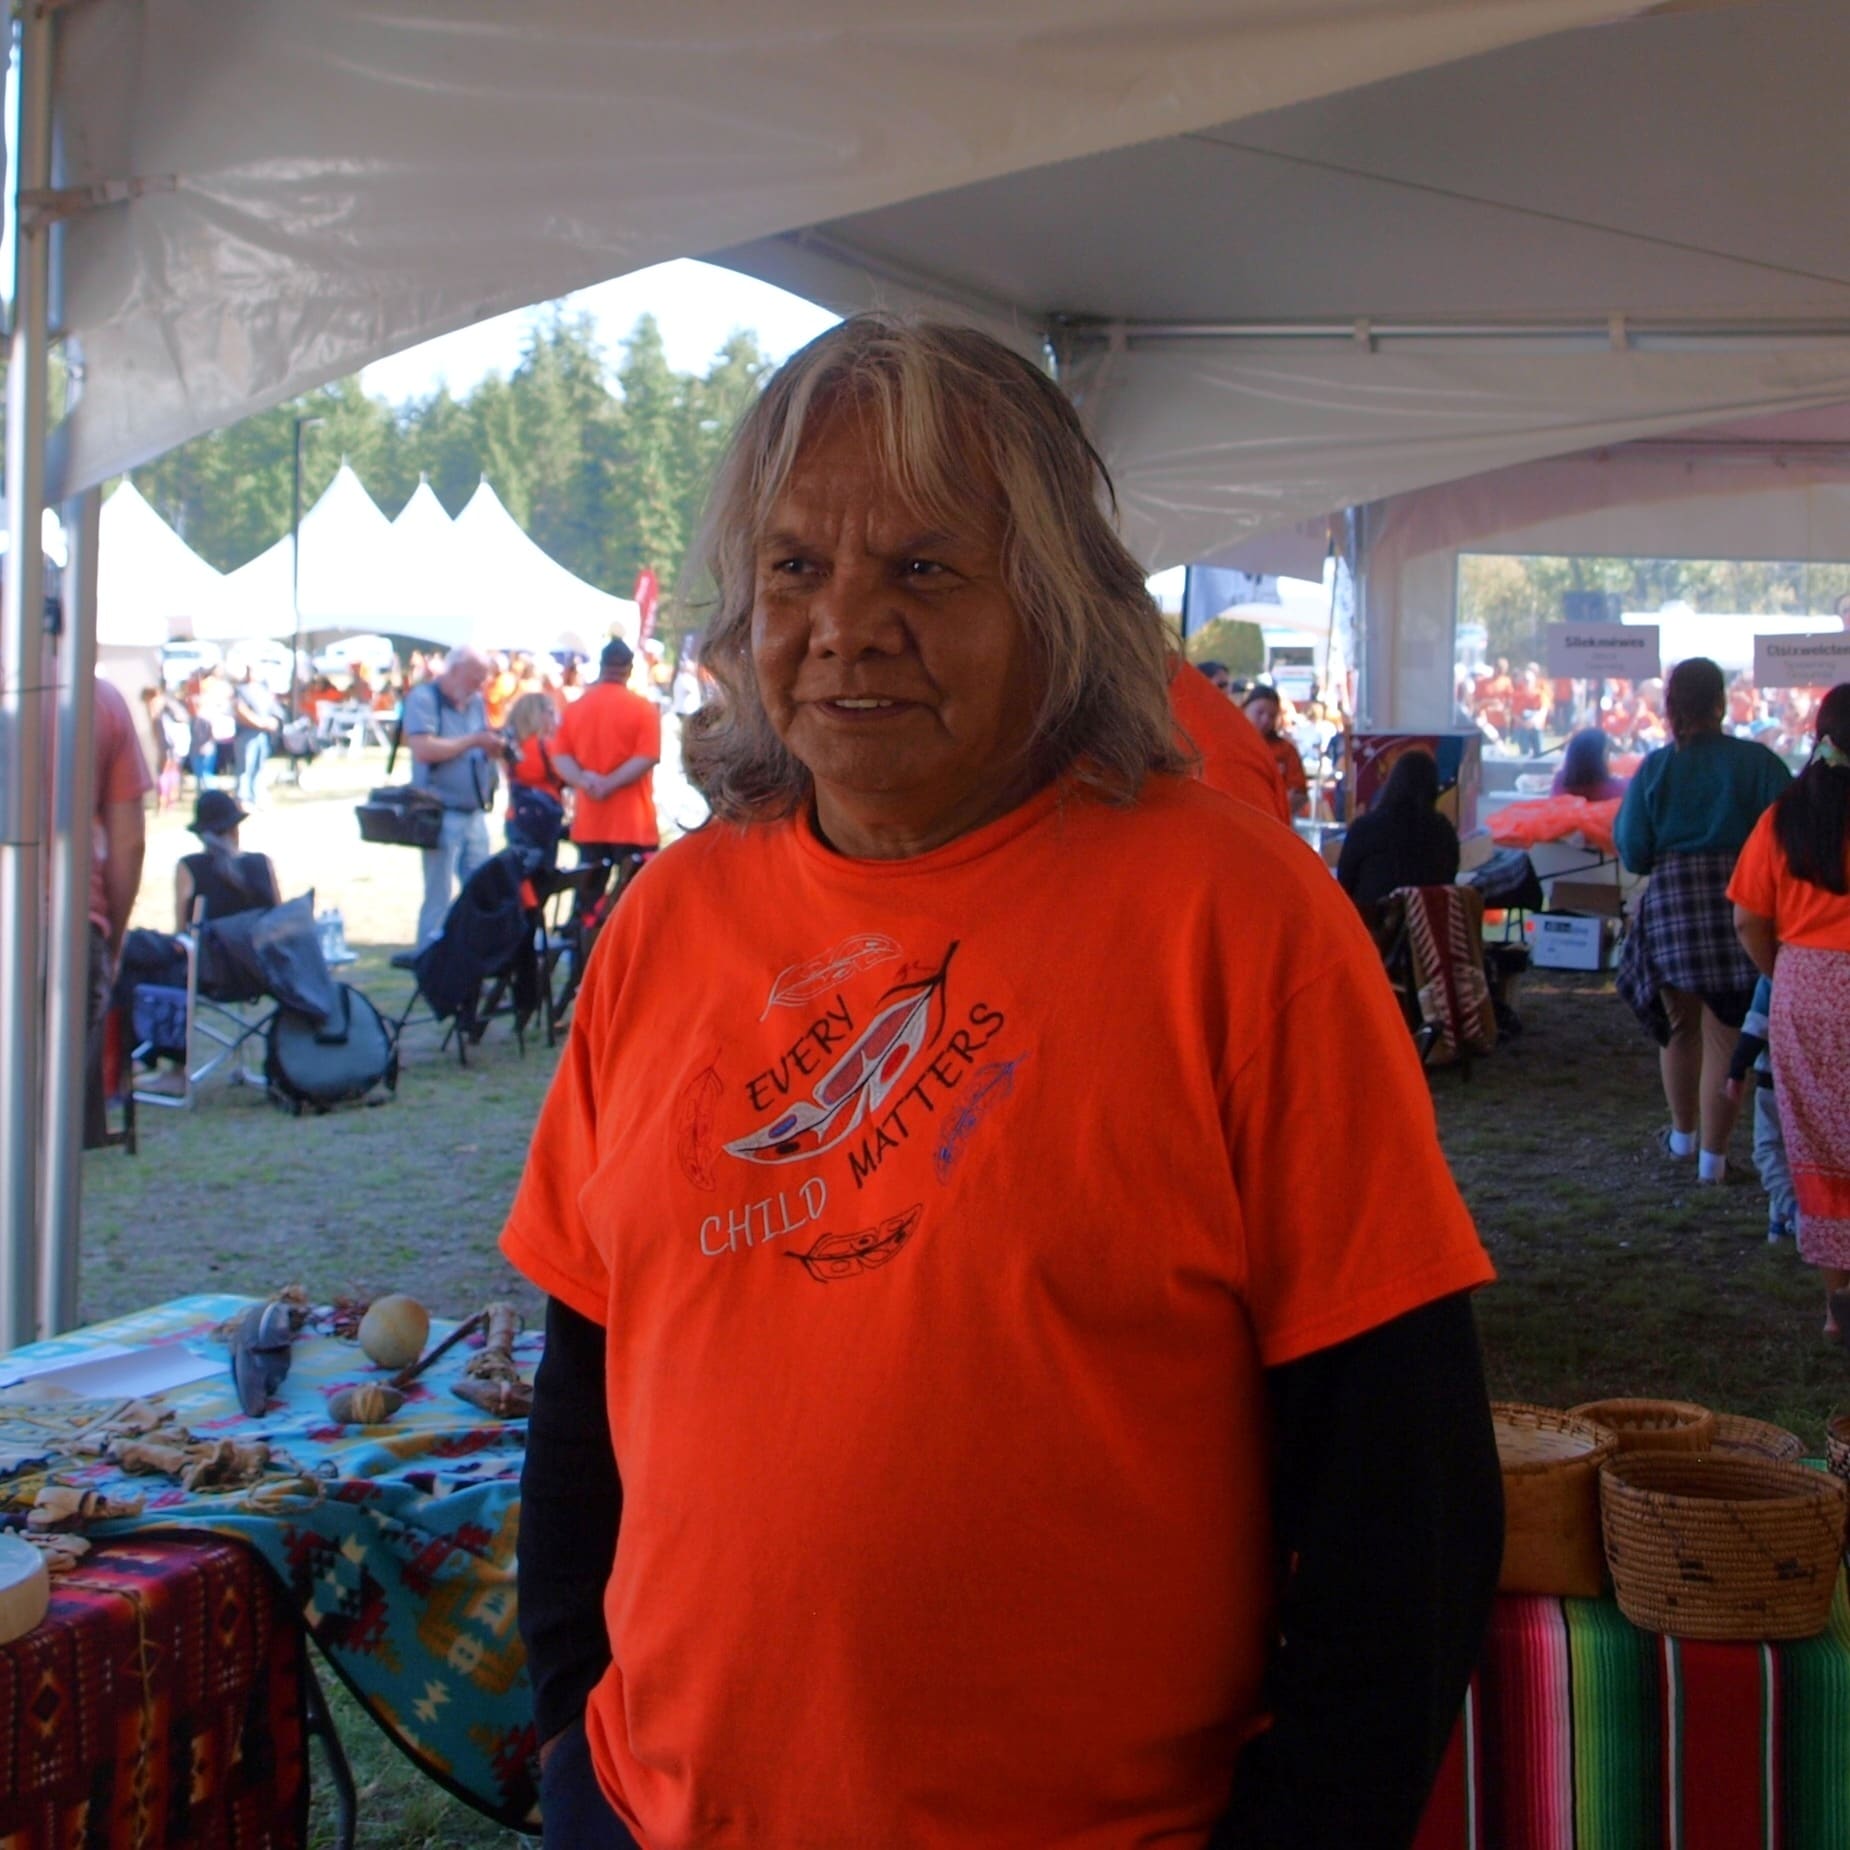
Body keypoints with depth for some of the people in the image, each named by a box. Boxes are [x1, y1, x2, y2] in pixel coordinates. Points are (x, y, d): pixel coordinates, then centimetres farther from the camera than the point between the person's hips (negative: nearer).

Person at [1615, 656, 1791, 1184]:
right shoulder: (1756, 761, -7)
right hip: (1741, 902, -2)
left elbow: (1634, 854, -1)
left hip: (1671, 903, 2)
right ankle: (1712, 1154, 5)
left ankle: (1683, 1134, 35)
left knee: (1680, 1025, 19)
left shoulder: (1654, 769, -2)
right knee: (1724, 1033, 3)